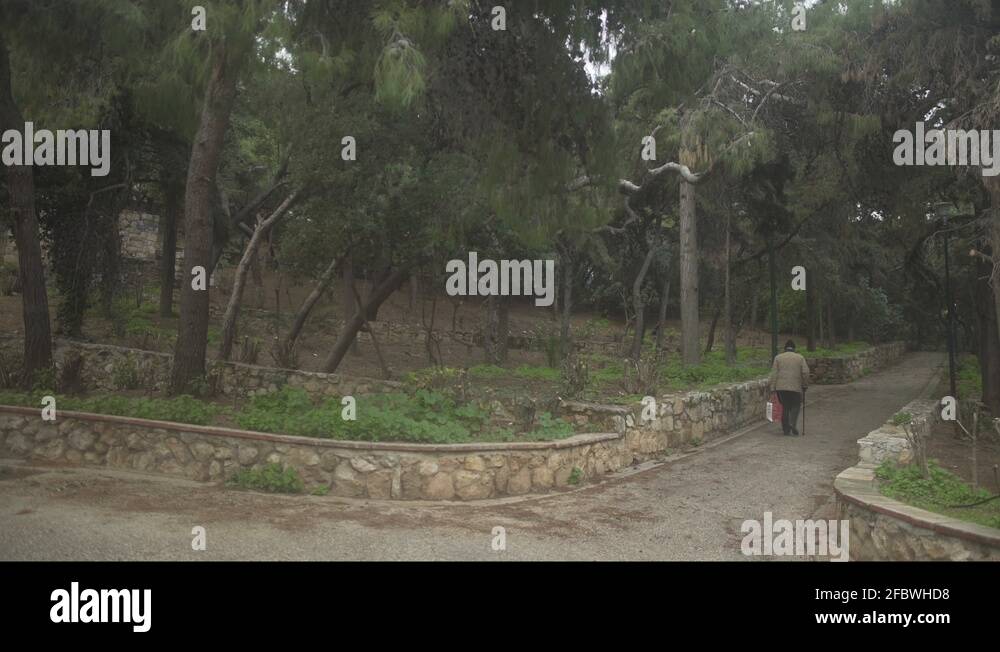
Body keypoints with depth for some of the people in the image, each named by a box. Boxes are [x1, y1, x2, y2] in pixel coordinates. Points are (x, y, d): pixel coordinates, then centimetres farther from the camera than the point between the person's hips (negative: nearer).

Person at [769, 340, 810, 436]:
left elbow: (774, 374, 2)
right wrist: (805, 385, 9)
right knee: (795, 406, 9)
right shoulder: (800, 358, 6)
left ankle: (786, 429, 10)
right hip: (796, 387, -1)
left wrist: (773, 388, 2)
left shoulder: (778, 357, 7)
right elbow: (805, 372, -2)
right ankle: (792, 424, -12)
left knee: (785, 407, 10)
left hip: (781, 387, 1)